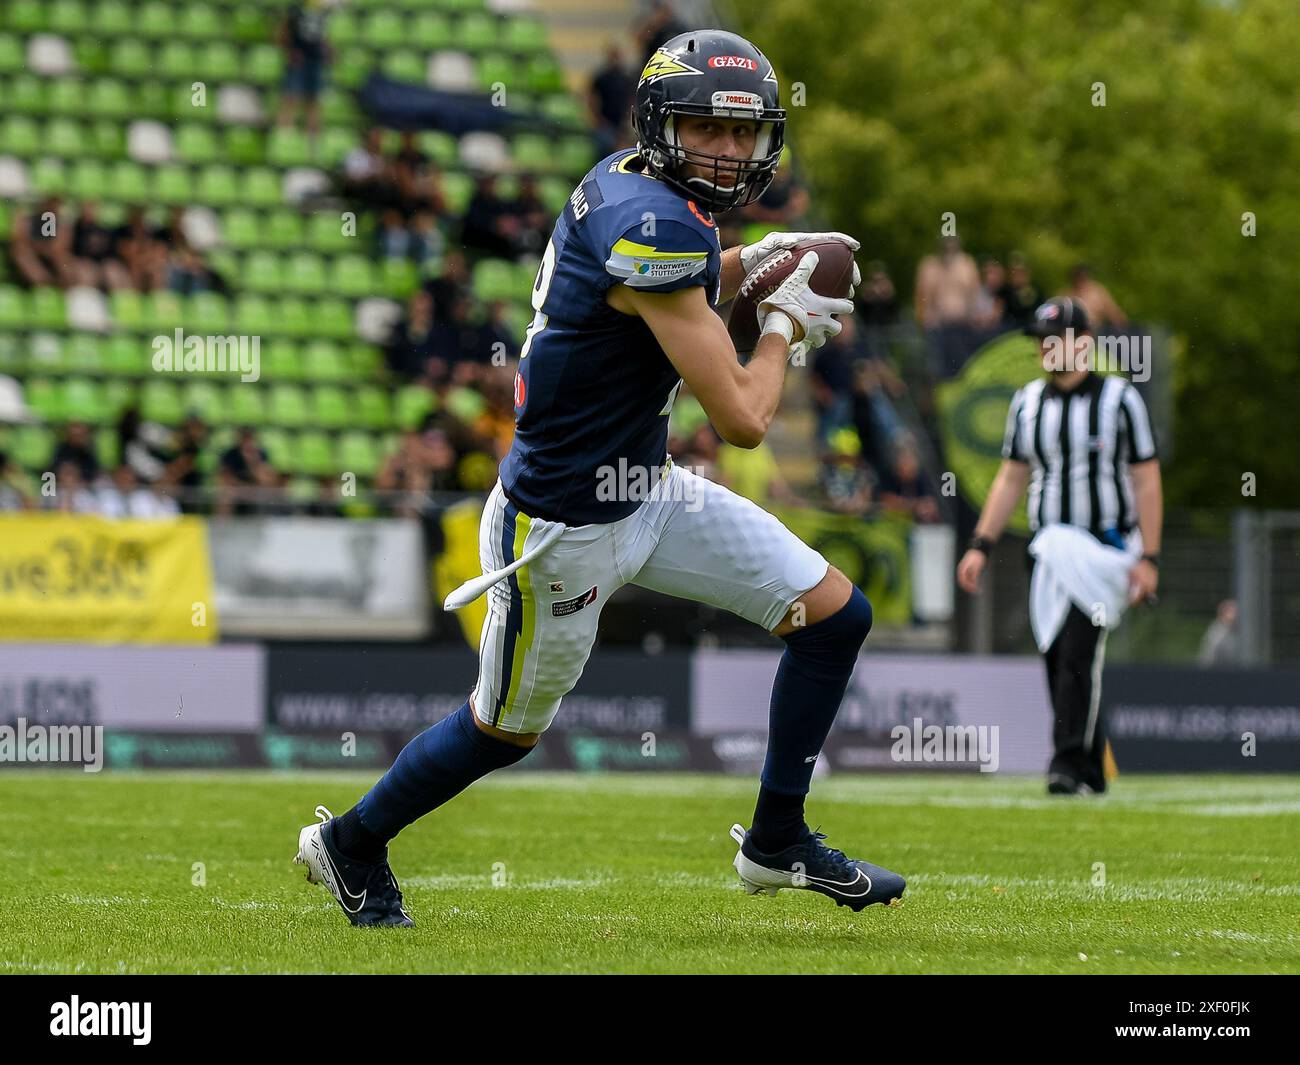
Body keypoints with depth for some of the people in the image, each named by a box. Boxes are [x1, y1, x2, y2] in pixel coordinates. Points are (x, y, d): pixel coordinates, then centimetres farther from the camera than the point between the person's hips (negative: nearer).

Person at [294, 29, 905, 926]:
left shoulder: (623, 181, -1)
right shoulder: (658, 229, -29)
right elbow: (741, 420, -27)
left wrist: (747, 264, 7)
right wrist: (783, 323, -8)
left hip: (646, 489, 9)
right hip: (567, 528, -9)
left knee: (835, 616, 5)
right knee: (509, 728, 13)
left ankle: (777, 846, 19)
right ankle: (350, 845, 37)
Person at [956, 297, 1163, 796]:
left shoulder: (1119, 399, -2)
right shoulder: (1028, 402, 11)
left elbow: (1147, 481, -2)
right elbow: (1010, 478, 16)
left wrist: (1148, 558, -9)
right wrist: (981, 546, 7)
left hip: (1107, 546, -5)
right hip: (1049, 549, 5)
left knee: (1078, 653, -19)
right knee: (1058, 662, 3)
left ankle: (1071, 764, -23)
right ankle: (1091, 774, 10)